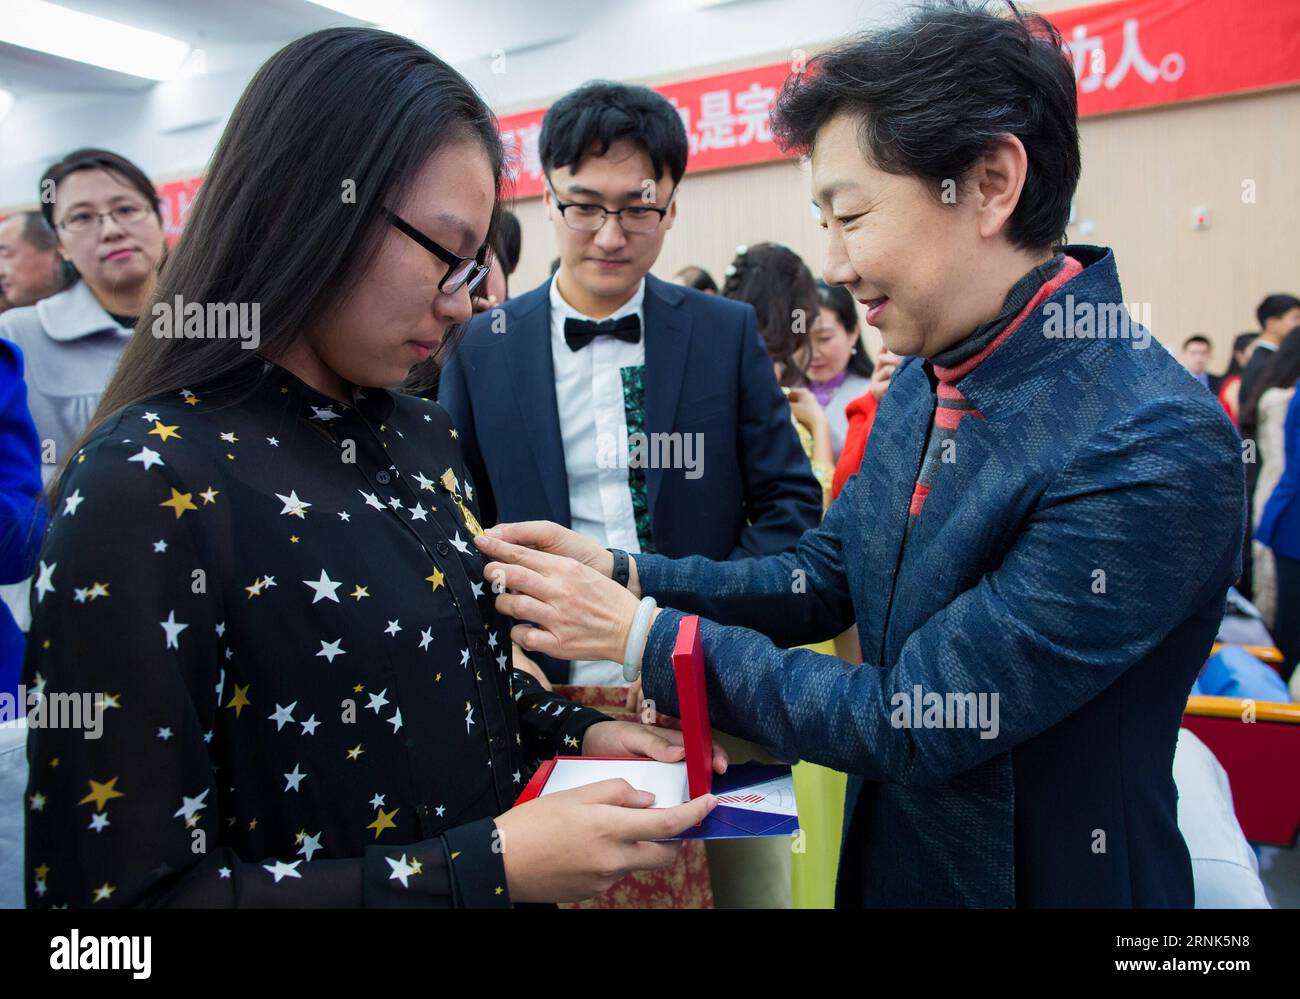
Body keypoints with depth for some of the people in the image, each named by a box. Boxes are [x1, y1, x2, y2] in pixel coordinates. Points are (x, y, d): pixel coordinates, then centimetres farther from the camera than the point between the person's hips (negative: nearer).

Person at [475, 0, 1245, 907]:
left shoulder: (1162, 449, -29)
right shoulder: (919, 384, -4)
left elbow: (908, 725, -27)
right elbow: (821, 579, 3)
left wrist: (641, 631, -22)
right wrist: (622, 572, -10)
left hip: (1044, 878, -6)